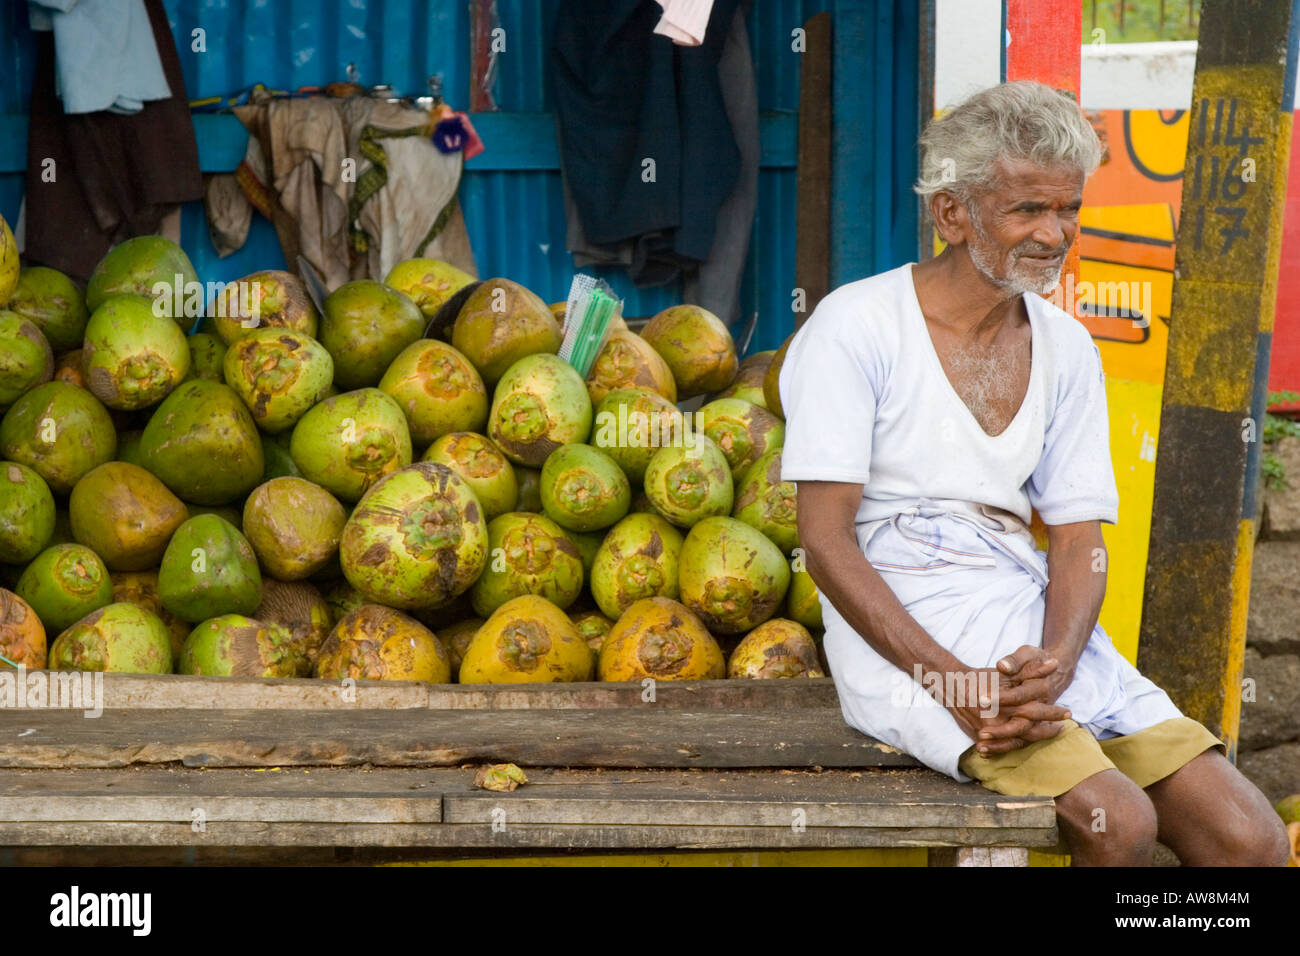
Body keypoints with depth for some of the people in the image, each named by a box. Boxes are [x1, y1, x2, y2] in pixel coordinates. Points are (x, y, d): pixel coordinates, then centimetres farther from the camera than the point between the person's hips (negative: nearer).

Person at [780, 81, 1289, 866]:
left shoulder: (1066, 349, 11)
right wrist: (954, 682, -22)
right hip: (899, 623, -5)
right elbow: (826, 542, -11)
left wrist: (1055, 663, -15)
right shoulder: (857, 326, -6)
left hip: (1035, 621, 5)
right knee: (1119, 820, -26)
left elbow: (1078, 542, 8)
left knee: (1251, 838, -13)